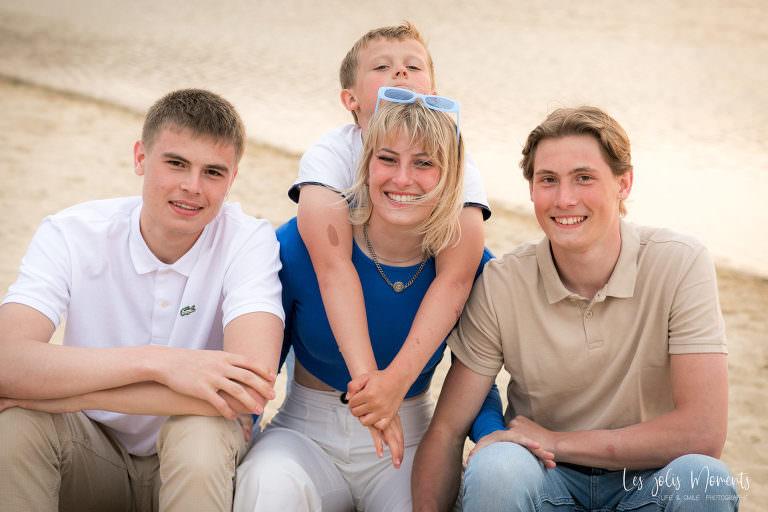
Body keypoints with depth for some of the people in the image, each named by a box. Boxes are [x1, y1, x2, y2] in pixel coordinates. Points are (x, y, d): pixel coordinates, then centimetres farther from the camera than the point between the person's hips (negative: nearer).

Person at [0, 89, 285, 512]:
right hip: (93, 458, 1)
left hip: (195, 464, -1)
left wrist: (65, 394, -31)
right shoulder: (70, 235, -14)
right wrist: (158, 362, -38)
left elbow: (250, 386, -33)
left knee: (200, 432, -34)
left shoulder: (248, 241, -18)